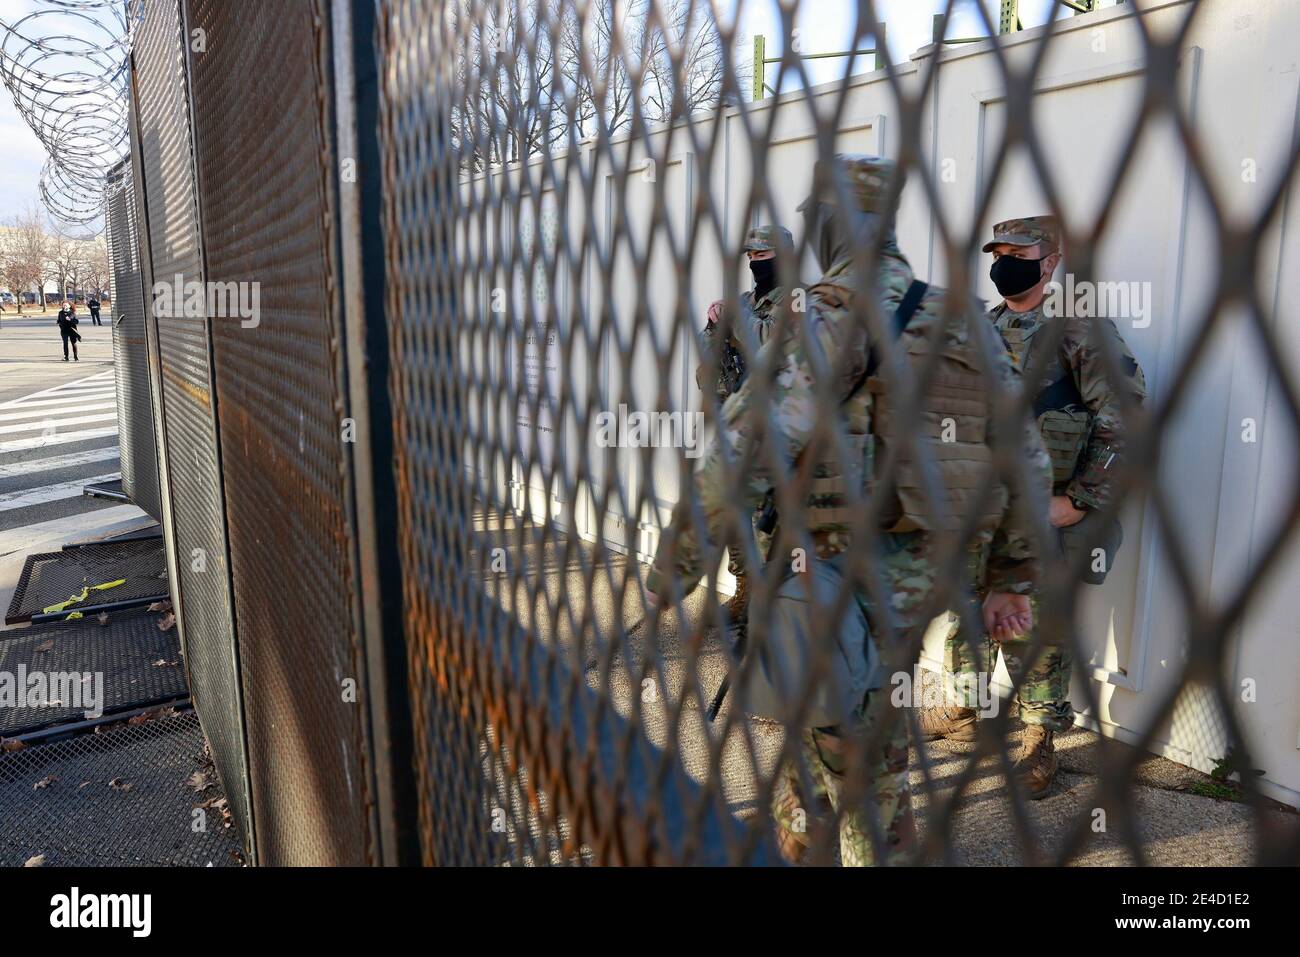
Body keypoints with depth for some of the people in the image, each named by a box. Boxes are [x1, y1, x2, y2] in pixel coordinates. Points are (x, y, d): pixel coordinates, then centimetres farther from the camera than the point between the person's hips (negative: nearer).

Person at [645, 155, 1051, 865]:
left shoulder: (834, 315, -13)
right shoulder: (966, 322, 9)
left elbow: (744, 450, -24)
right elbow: (1026, 460, 10)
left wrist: (672, 568, -17)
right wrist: (1010, 579, 17)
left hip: (848, 571, -8)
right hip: (926, 568, 8)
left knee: (859, 758, 9)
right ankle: (792, 834, 44)